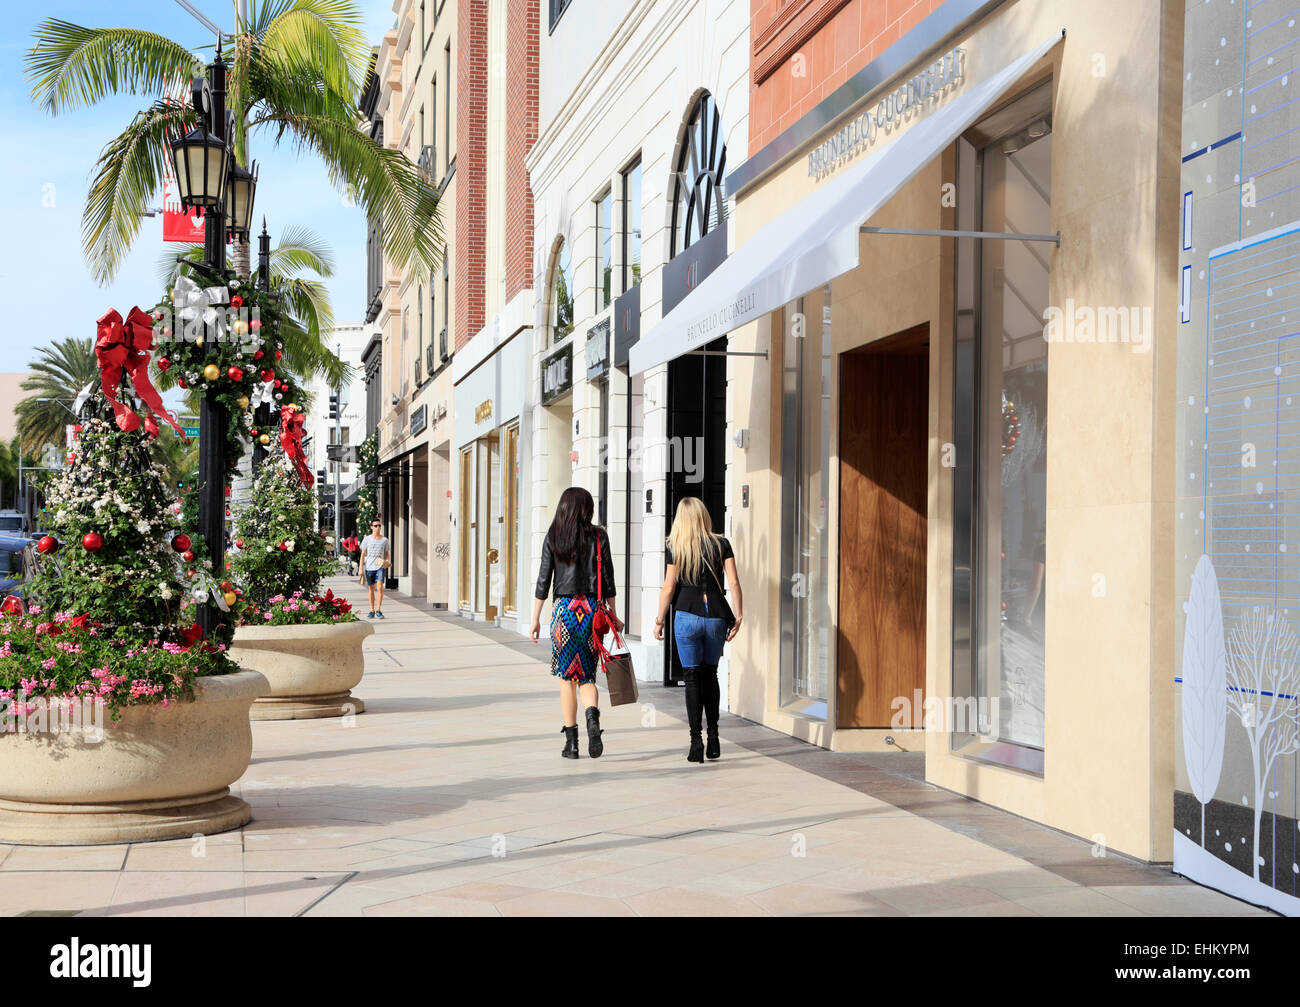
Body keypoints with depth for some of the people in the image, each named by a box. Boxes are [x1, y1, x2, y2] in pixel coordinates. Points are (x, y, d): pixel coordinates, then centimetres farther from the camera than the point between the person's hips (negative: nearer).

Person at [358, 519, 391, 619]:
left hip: (380, 567, -1)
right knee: (371, 589, 6)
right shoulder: (367, 539, 5)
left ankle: (378, 610, -11)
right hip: (369, 567, 1)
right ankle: (372, 611, 14)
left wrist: (387, 561, -8)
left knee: (380, 587, -14)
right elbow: (363, 554, 6)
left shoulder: (384, 540, 7)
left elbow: (387, 554, 14)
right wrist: (361, 568, 1)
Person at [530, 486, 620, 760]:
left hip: (564, 607, -1)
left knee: (567, 676, 7)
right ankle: (592, 716, -20)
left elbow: (543, 580, -1)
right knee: (587, 675, 10)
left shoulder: (553, 537, 0)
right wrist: (613, 614, 12)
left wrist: (535, 619, 3)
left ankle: (571, 742, 4)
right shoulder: (599, 537, 2)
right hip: (592, 609, 1)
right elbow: (608, 579, 3)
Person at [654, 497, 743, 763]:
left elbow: (668, 588, -1)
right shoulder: (721, 545, 3)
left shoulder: (675, 548, -1)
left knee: (693, 678, 3)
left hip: (687, 615, -2)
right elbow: (734, 584, -2)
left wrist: (659, 620, 8)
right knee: (710, 676, 17)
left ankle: (696, 741, -4)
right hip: (717, 616, 2)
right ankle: (713, 737, 15)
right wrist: (737, 617, 3)